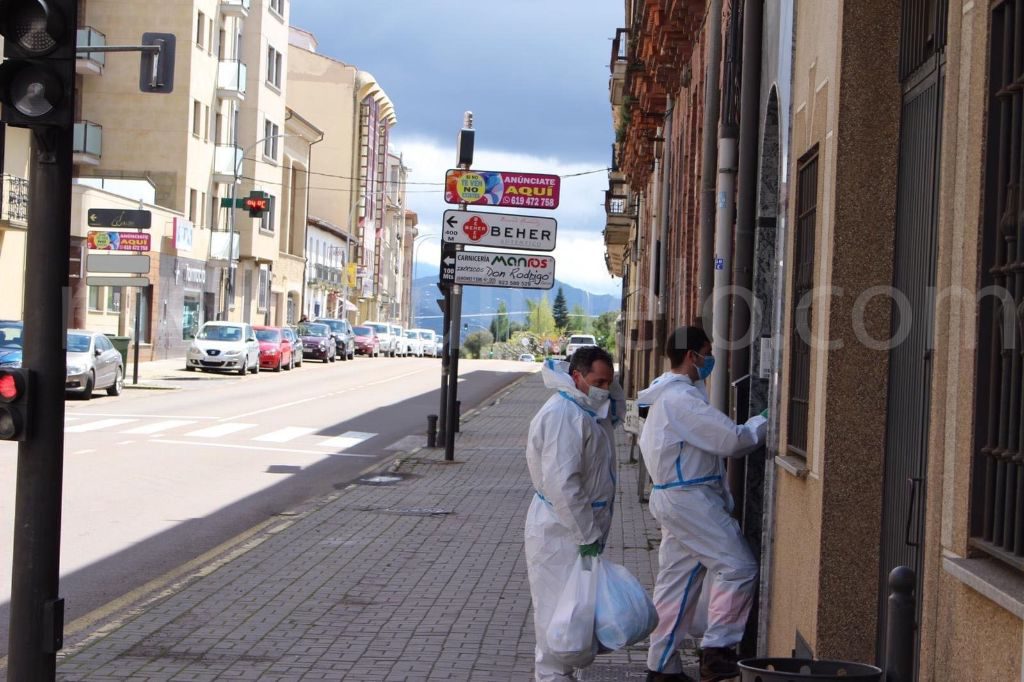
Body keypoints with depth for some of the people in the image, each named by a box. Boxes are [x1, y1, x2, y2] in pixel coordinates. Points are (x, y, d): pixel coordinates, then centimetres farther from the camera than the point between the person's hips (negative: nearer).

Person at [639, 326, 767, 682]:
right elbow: (731, 440, -17)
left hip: (677, 497, 11)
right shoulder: (681, 398, -16)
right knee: (738, 566, -11)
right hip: (689, 497, -11)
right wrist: (764, 422, -4)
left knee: (677, 582, 12)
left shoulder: (670, 395, 19)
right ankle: (717, 649, -10)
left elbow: (715, 441, 20)